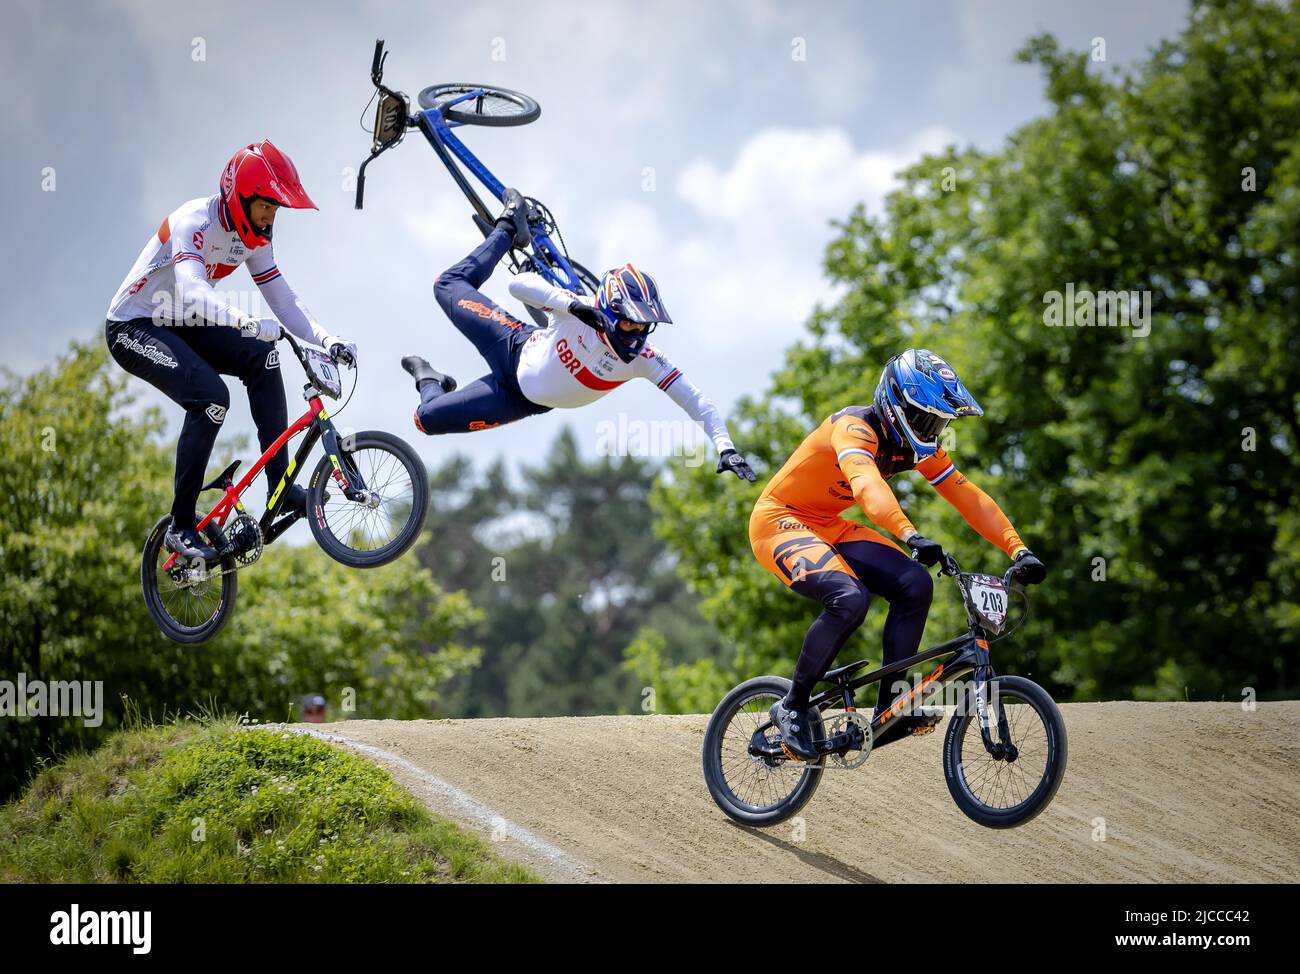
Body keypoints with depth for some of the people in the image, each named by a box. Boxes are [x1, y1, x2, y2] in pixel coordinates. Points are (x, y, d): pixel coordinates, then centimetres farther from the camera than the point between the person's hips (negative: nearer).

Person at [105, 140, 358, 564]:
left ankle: (279, 486, -9)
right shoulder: (195, 221, -26)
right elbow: (191, 290, -42)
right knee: (210, 396, -27)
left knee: (261, 357, -13)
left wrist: (325, 338, -19)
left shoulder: (253, 237, -1)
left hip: (176, 325, 8)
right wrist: (248, 323, -57)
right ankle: (181, 527, -19)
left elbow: (283, 299, -1)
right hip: (132, 328, -8)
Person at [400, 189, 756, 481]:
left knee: (427, 419, -4)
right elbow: (520, 283, -43)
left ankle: (430, 383, 34)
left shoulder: (642, 358, -32)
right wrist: (572, 304, -57)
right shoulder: (580, 312, -34)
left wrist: (725, 447, -47)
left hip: (523, 401, 1)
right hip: (517, 349, -1)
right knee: (449, 284, 13)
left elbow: (693, 399, -35)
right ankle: (508, 229, 38)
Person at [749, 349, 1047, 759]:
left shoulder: (917, 448, -2)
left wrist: (1019, 550, -14)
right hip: (779, 521, -8)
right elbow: (867, 486, -46)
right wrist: (911, 536, -62)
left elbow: (968, 497, -3)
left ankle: (889, 713, -8)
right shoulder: (856, 428, -27)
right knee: (849, 598, -32)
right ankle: (792, 707, -15)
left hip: (828, 526, 8)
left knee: (915, 585, -13)